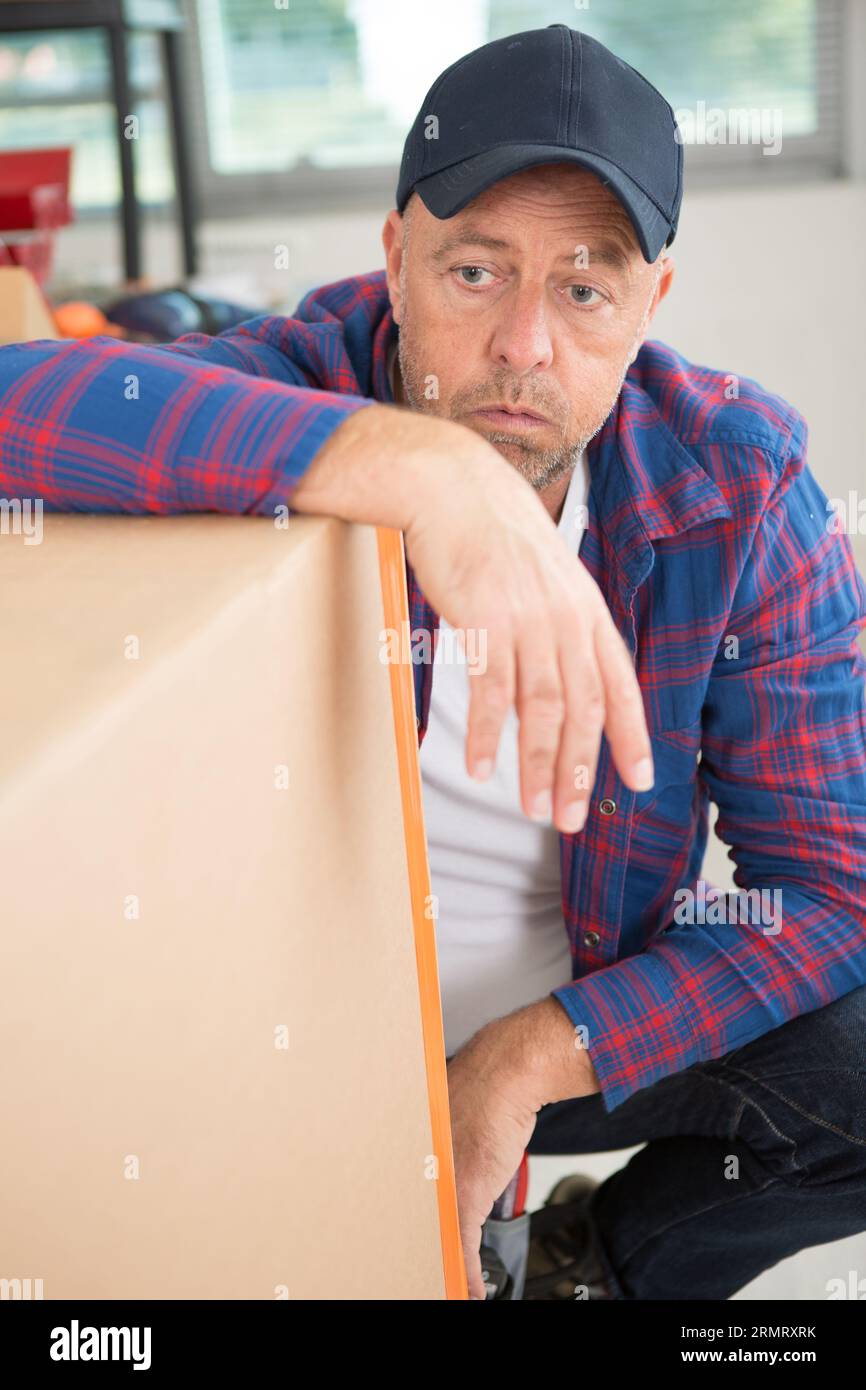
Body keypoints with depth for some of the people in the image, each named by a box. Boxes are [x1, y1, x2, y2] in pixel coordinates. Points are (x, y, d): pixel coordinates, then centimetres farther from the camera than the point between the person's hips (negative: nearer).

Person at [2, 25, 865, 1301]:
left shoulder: (738, 487, -15)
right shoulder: (295, 398, -20)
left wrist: (528, 1060, -22)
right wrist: (406, 461, -52)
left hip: (595, 1015, 2)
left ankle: (611, 1255, 12)